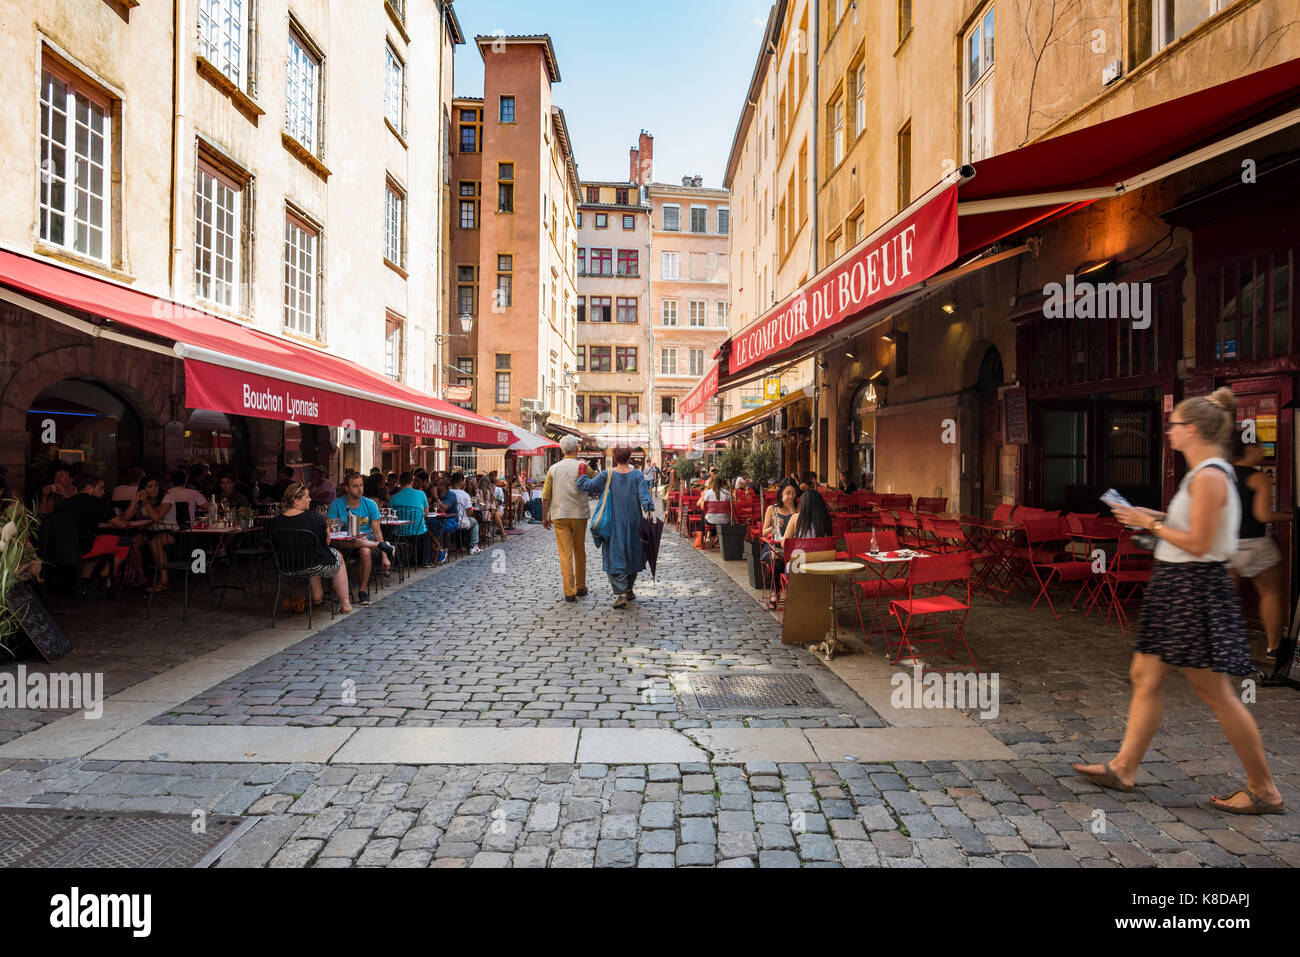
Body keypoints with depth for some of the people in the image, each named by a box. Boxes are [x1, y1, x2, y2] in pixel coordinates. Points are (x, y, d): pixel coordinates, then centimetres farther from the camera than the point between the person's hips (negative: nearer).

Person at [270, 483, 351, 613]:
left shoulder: (274, 522, -13)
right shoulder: (313, 516, -23)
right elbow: (327, 540, -10)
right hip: (317, 566, -5)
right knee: (338, 556, 28)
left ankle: (316, 597, 42)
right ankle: (344, 603, 30)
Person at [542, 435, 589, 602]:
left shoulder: (554, 468, 2)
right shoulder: (582, 467, -4)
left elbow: (546, 496, 3)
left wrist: (544, 517, 10)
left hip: (559, 515, 1)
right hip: (579, 514, 0)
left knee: (565, 554, 1)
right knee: (580, 552, 14)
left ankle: (569, 592, -2)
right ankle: (580, 587, 24)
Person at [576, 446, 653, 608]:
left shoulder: (607, 475, -7)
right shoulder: (637, 475, -4)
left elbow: (589, 486, -1)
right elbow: (644, 496, -14)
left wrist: (580, 475, 15)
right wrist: (649, 510, -19)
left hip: (614, 524, -2)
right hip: (633, 523, 2)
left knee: (615, 556, 1)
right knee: (631, 554, 18)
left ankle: (621, 594, -12)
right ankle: (629, 590, 29)